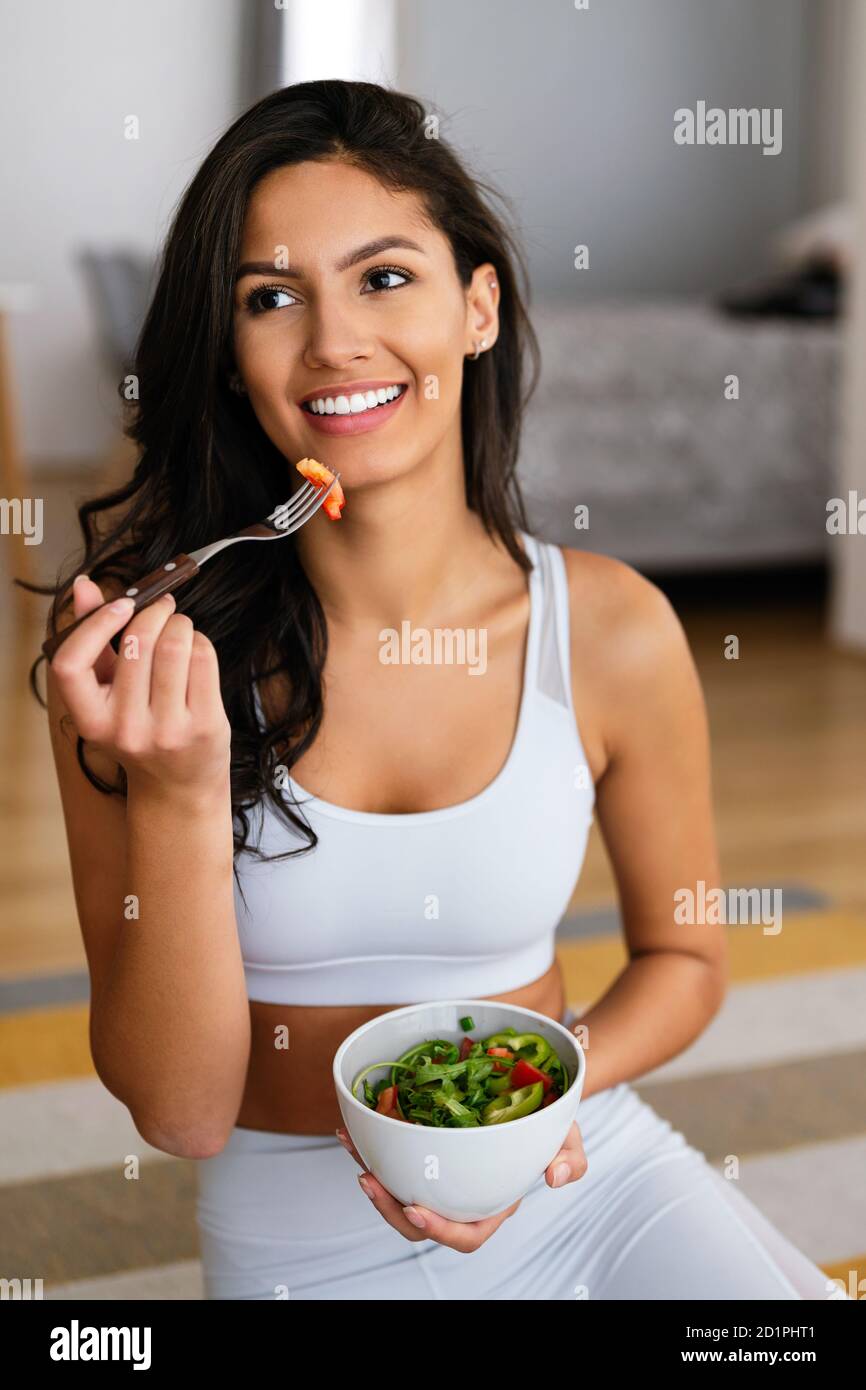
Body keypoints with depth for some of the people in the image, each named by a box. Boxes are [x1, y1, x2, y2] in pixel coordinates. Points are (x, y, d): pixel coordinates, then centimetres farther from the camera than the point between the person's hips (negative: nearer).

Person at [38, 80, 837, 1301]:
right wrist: (174, 791, -27)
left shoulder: (612, 631, -11)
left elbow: (681, 957, 5)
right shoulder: (133, 649, -13)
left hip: (593, 1186, 0)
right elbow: (180, 1113, -13)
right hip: (302, 1240, 0)